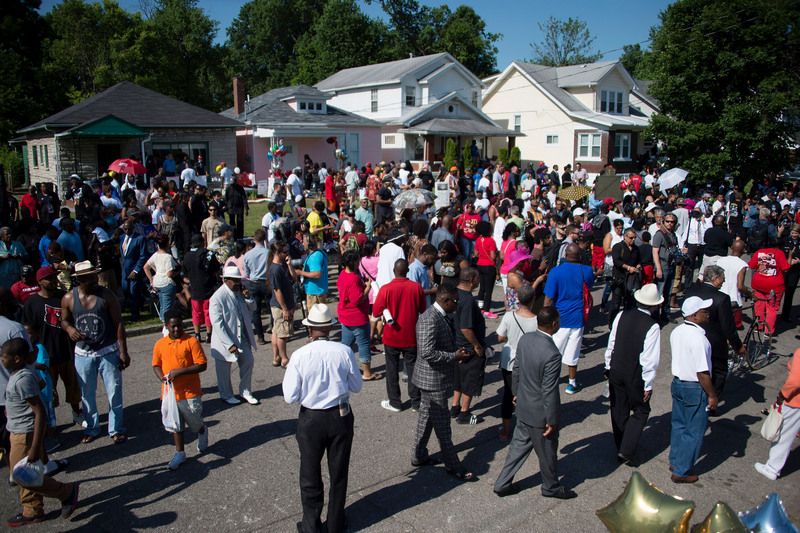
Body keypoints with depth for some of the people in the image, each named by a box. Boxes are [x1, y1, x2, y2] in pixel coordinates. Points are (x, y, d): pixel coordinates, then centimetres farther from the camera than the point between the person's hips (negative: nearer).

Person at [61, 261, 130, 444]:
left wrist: (123, 352, -8)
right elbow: (64, 320, 12)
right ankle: (91, 428, 33)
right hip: (83, 354, 2)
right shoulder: (68, 298, -4)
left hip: (108, 352, -2)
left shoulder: (107, 296, -10)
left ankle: (116, 429, 19)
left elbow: (118, 324, -6)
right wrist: (69, 328, -14)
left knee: (114, 392, 2)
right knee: (87, 394, 13)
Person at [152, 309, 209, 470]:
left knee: (194, 422, 6)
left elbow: (202, 365, -13)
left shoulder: (191, 342, -10)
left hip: (190, 392, -4)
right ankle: (180, 453, 27)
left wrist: (179, 371, -21)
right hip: (169, 392, 4)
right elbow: (156, 365, 15)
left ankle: (202, 433, 40)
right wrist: (162, 377, -7)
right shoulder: (160, 344, 3)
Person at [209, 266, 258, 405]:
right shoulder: (217, 298, -22)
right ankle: (226, 395, 34)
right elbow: (217, 324, -23)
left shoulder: (239, 291, 0)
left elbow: (252, 308, 13)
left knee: (248, 362, 12)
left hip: (242, 337, 6)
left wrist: (248, 298, -10)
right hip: (225, 340, -6)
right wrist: (230, 344, -25)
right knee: (224, 370, 11)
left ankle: (245, 392, 31)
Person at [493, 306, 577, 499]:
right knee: (547, 453, 17)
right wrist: (552, 420, -13)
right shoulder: (552, 354, -31)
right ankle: (551, 487, 41)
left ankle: (502, 484, 32)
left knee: (519, 445, 22)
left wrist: (516, 392, 21)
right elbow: (549, 391, -24)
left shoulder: (525, 339, -8)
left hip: (523, 406, 7)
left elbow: (516, 369, 6)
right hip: (540, 414, -7)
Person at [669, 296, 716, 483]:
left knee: (679, 425, 21)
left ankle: (675, 462, 36)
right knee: (694, 432, 7)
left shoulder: (676, 332, 0)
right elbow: (702, 372, -23)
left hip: (677, 383, 8)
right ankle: (681, 472, 16)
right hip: (695, 389, -8)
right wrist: (712, 395, -12)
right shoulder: (698, 338, -26)